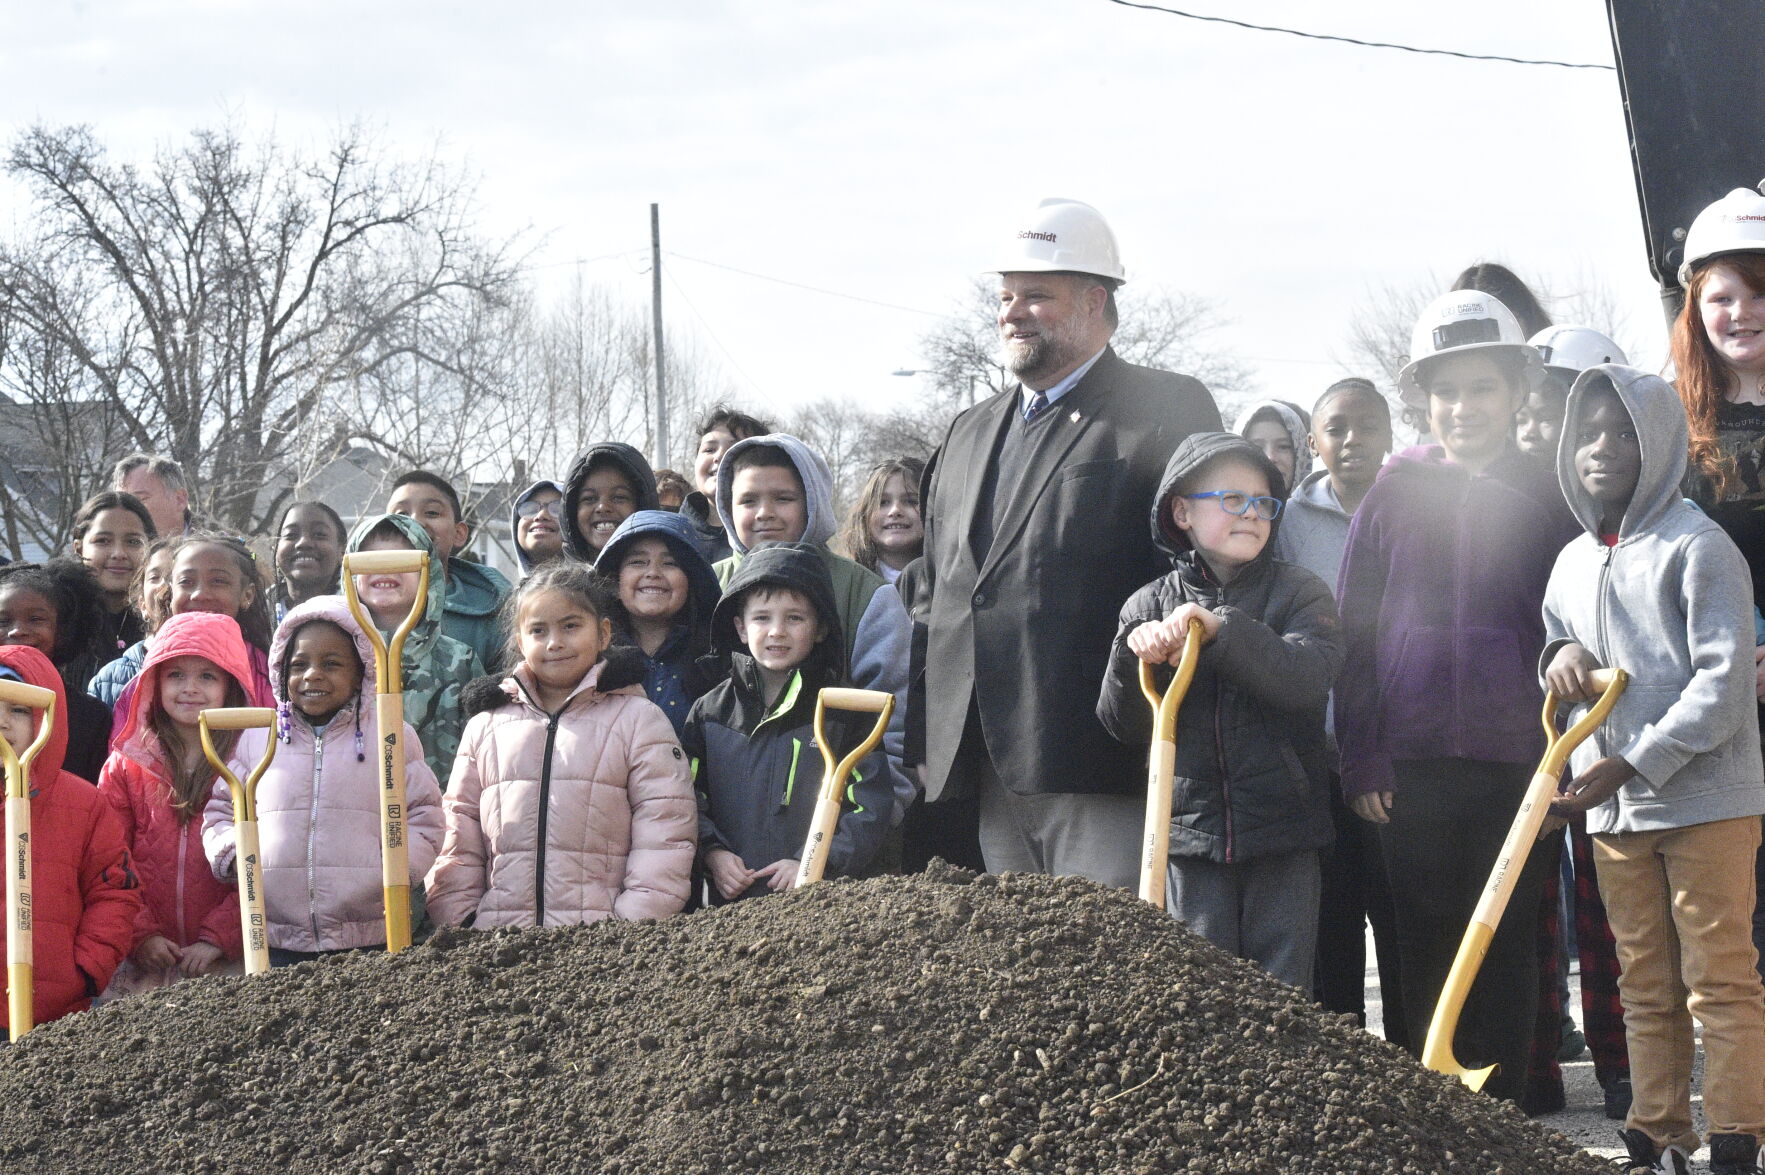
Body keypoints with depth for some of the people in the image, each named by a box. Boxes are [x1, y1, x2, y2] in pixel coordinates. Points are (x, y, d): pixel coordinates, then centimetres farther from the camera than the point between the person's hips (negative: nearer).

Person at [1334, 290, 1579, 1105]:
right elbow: (1354, 631, 5)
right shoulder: (1392, 496, 5)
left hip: (1515, 756, -1)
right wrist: (1361, 756, -2)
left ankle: (1501, 1105, 11)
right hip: (1413, 757, 1)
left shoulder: (1547, 501, 4)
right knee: (1426, 942, 6)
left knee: (1506, 943, 5)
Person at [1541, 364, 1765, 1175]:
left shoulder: (1697, 547, -9)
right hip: (1613, 810, 7)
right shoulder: (1573, 560, 13)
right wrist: (1559, 653, 1)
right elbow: (1551, 633, 27)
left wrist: (1635, 763, -19)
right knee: (1646, 986, 12)